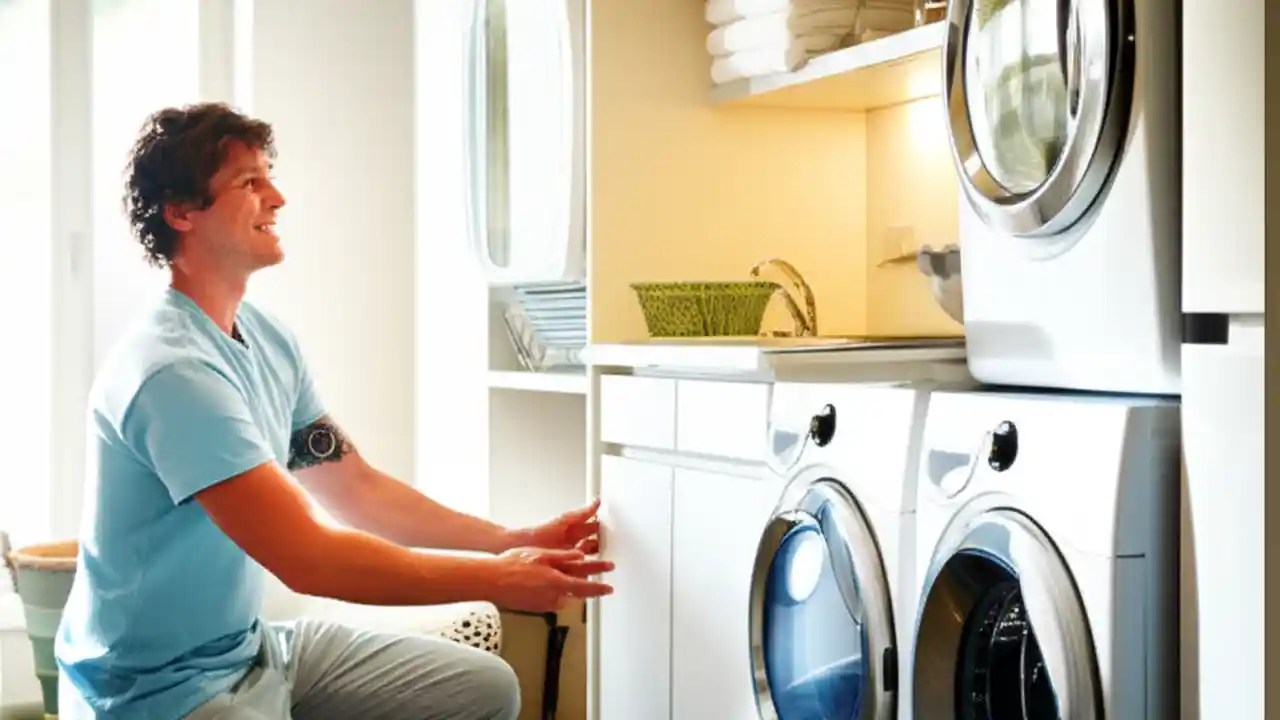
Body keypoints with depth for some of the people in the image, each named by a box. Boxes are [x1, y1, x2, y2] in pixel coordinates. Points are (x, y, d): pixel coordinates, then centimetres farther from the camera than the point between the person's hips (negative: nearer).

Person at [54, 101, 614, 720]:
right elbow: (307, 559, -26)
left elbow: (355, 488, 9)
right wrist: (499, 581, -19)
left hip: (251, 648, 9)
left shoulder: (268, 337, 4)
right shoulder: (173, 369, -24)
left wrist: (512, 542, 0)